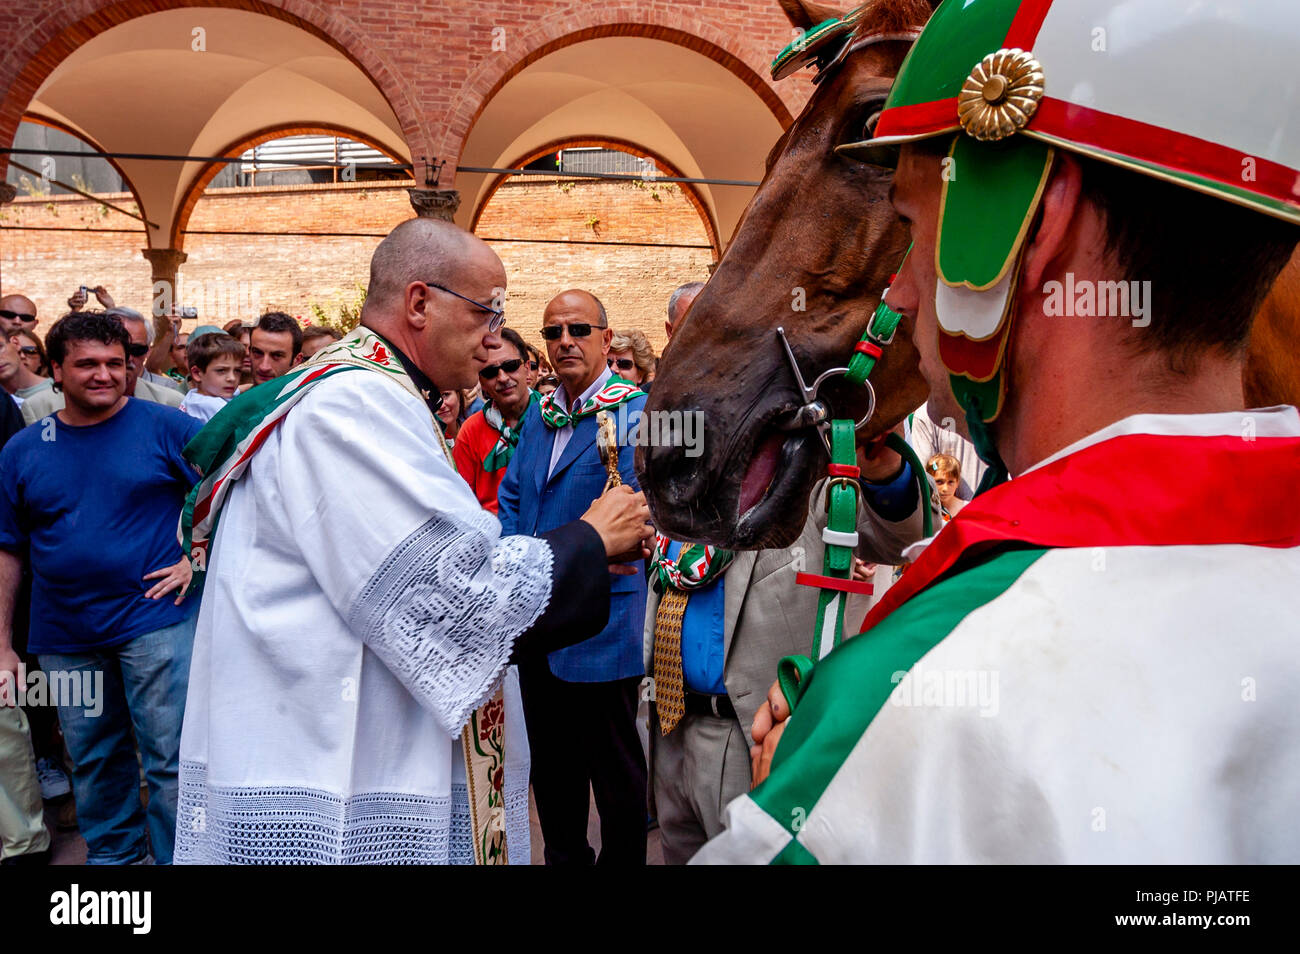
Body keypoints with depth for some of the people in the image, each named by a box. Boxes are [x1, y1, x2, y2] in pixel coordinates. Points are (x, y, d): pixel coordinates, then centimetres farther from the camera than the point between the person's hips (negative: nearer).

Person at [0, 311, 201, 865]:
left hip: (155, 619, -4)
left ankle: (175, 857, 15)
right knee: (93, 760, 17)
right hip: (65, 638, 4)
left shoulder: (163, 426, -4)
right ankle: (112, 852, 35)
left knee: (170, 757, 0)